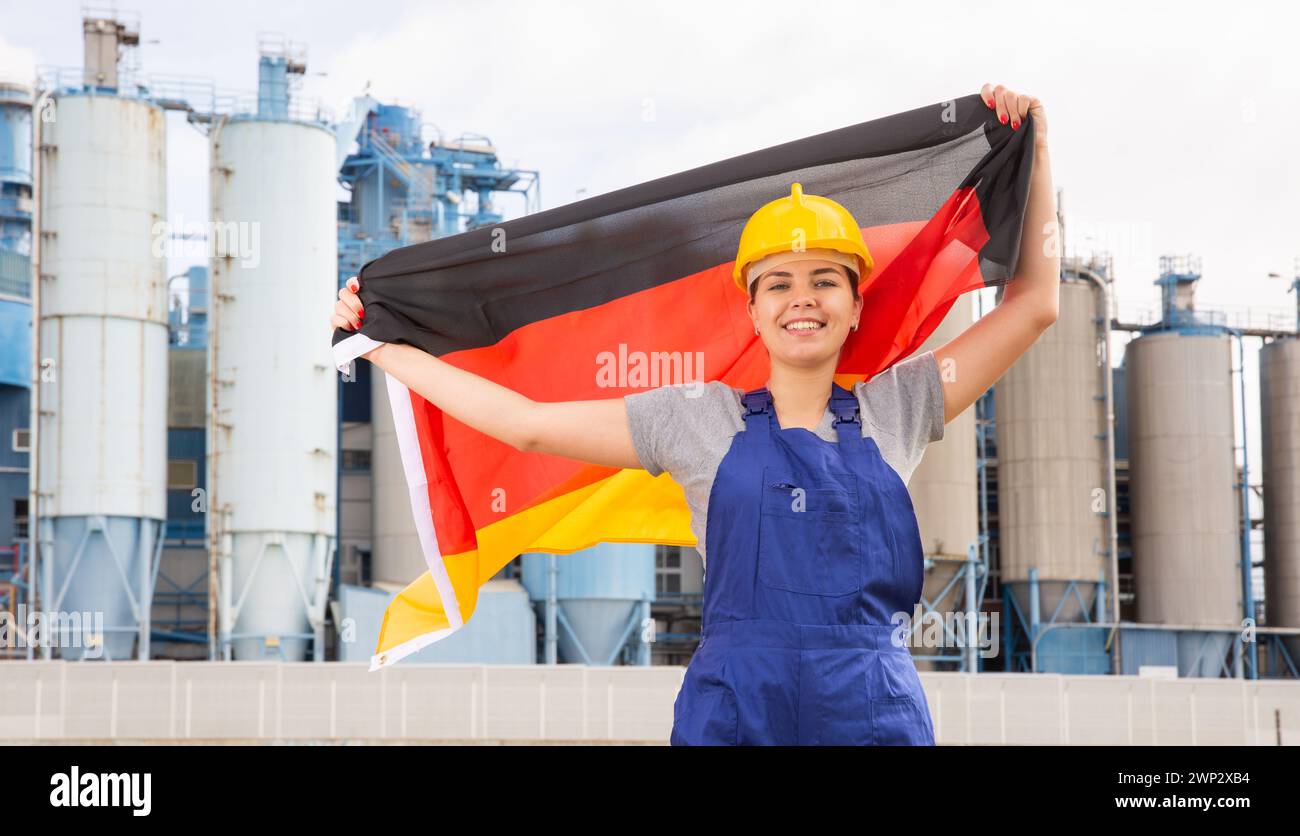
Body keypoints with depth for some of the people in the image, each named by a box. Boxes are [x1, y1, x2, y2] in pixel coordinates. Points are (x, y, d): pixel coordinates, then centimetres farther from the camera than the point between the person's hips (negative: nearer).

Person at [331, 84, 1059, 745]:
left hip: (877, 713, 1)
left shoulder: (894, 411, 10)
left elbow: (1034, 304, 14)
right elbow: (528, 424, 10)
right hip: (732, 712, -1)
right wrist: (382, 346, 11)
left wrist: (1034, 151, 12)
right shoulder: (700, 420, 8)